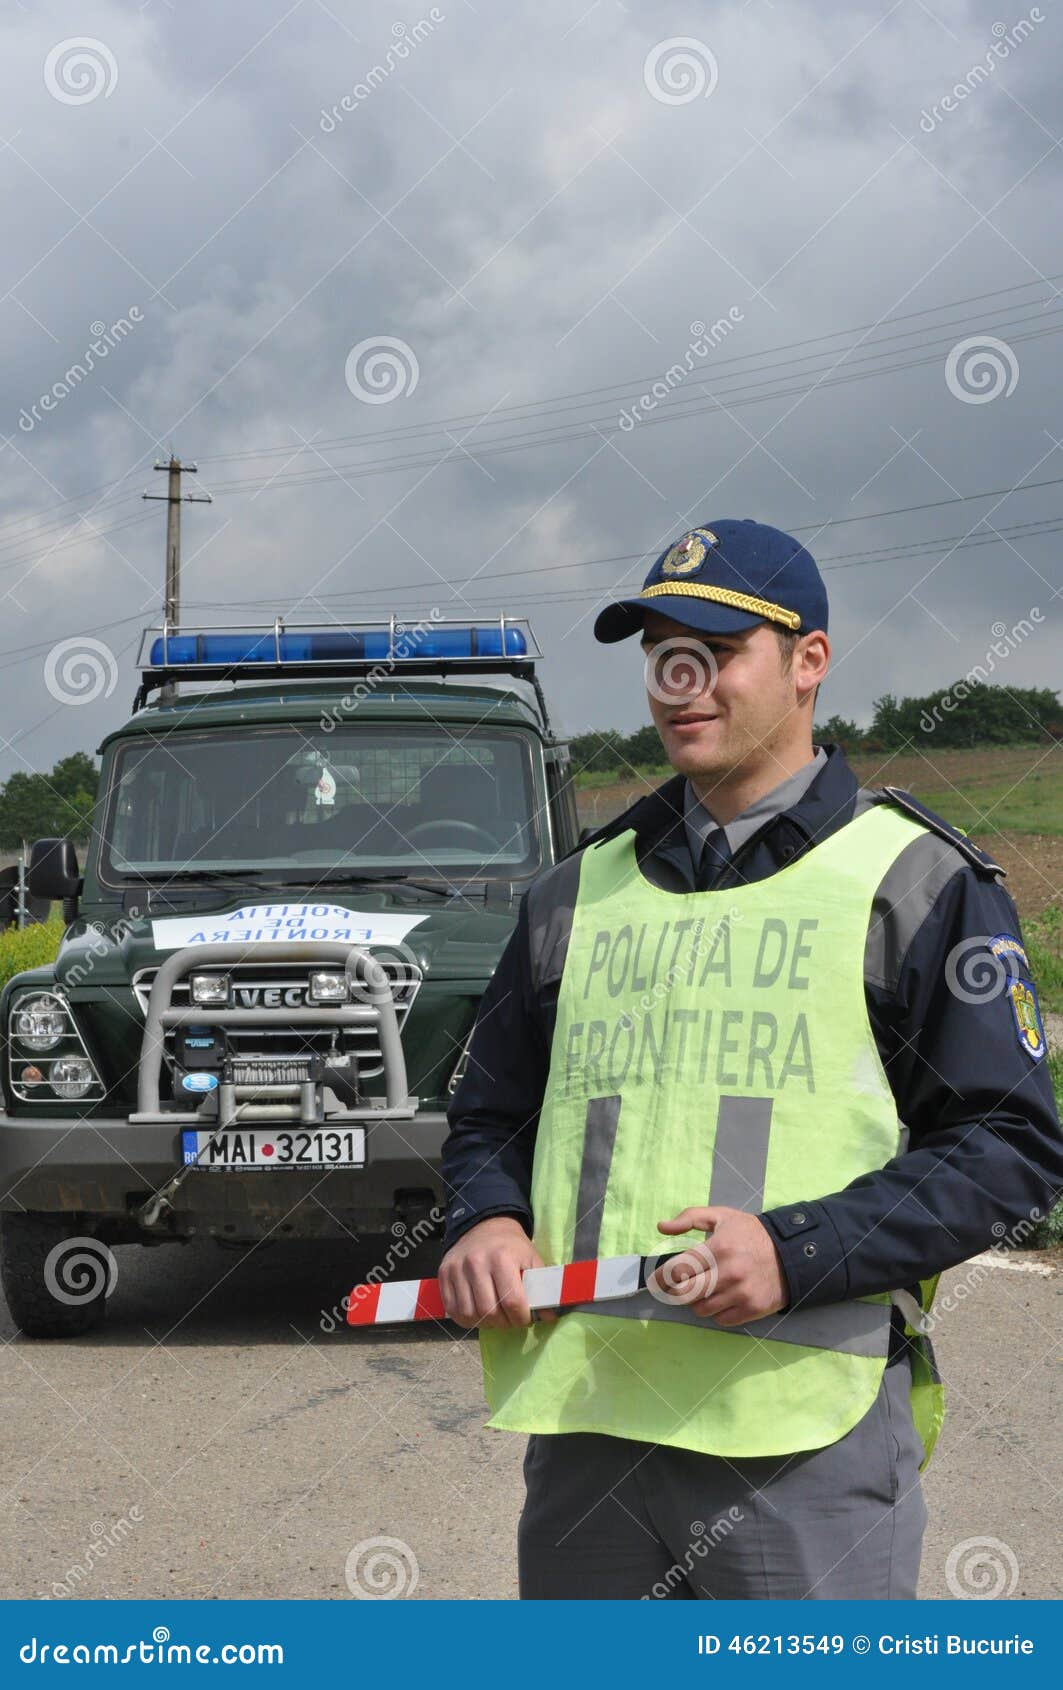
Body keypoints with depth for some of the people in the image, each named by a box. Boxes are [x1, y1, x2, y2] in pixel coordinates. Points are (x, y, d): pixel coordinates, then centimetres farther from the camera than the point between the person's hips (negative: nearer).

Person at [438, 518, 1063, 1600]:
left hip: (808, 1436, -4)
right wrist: (485, 1222, 1)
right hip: (583, 1422, 5)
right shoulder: (578, 893, 17)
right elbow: (490, 1116, 24)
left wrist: (796, 1251, -15)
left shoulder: (917, 880, 3)